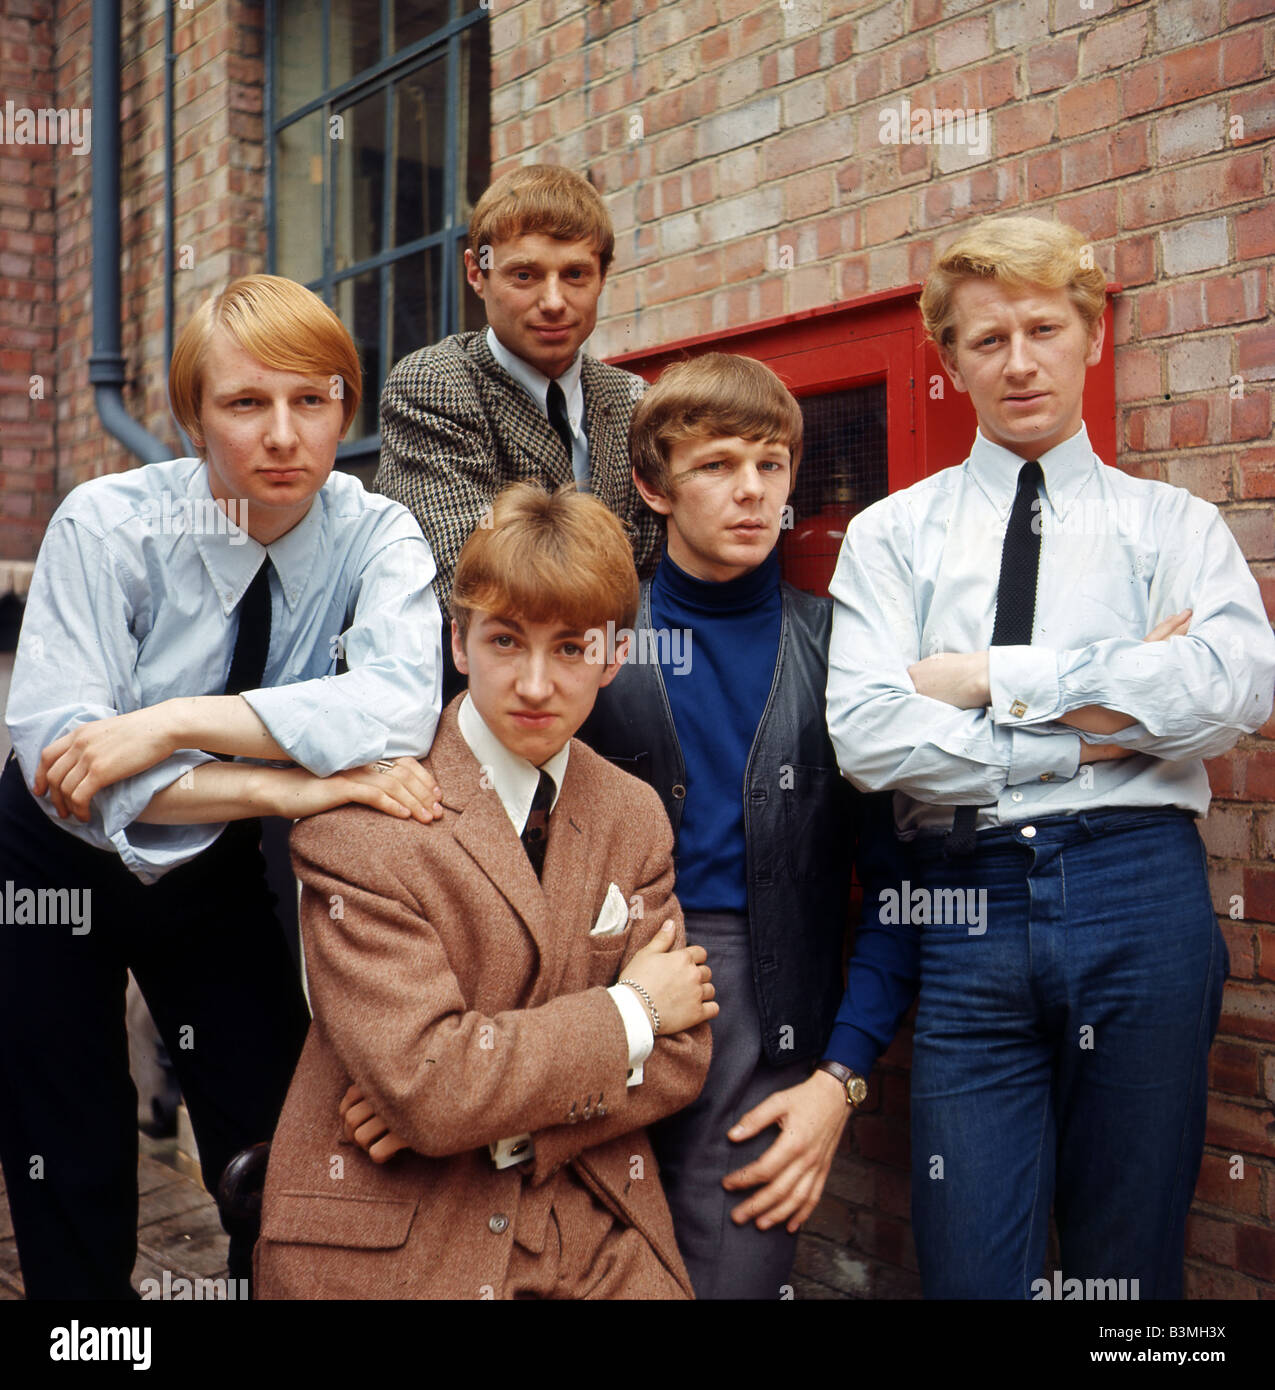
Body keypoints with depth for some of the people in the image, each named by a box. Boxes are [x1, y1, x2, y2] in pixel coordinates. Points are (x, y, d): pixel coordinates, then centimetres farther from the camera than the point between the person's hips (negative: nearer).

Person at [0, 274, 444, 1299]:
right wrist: (288, 785, -42)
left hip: (216, 874, 2)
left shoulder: (373, 534, -16)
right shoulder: (109, 525, -21)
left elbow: (403, 703, -35)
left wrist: (171, 723, -40)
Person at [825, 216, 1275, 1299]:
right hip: (968, 906, 0)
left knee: (1129, 1259, 12)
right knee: (970, 1266, 5)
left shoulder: (1175, 525, 10)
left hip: (1138, 894, 0)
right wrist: (1089, 730, -9)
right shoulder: (893, 536, 10)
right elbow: (866, 734, -6)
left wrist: (992, 678, -10)